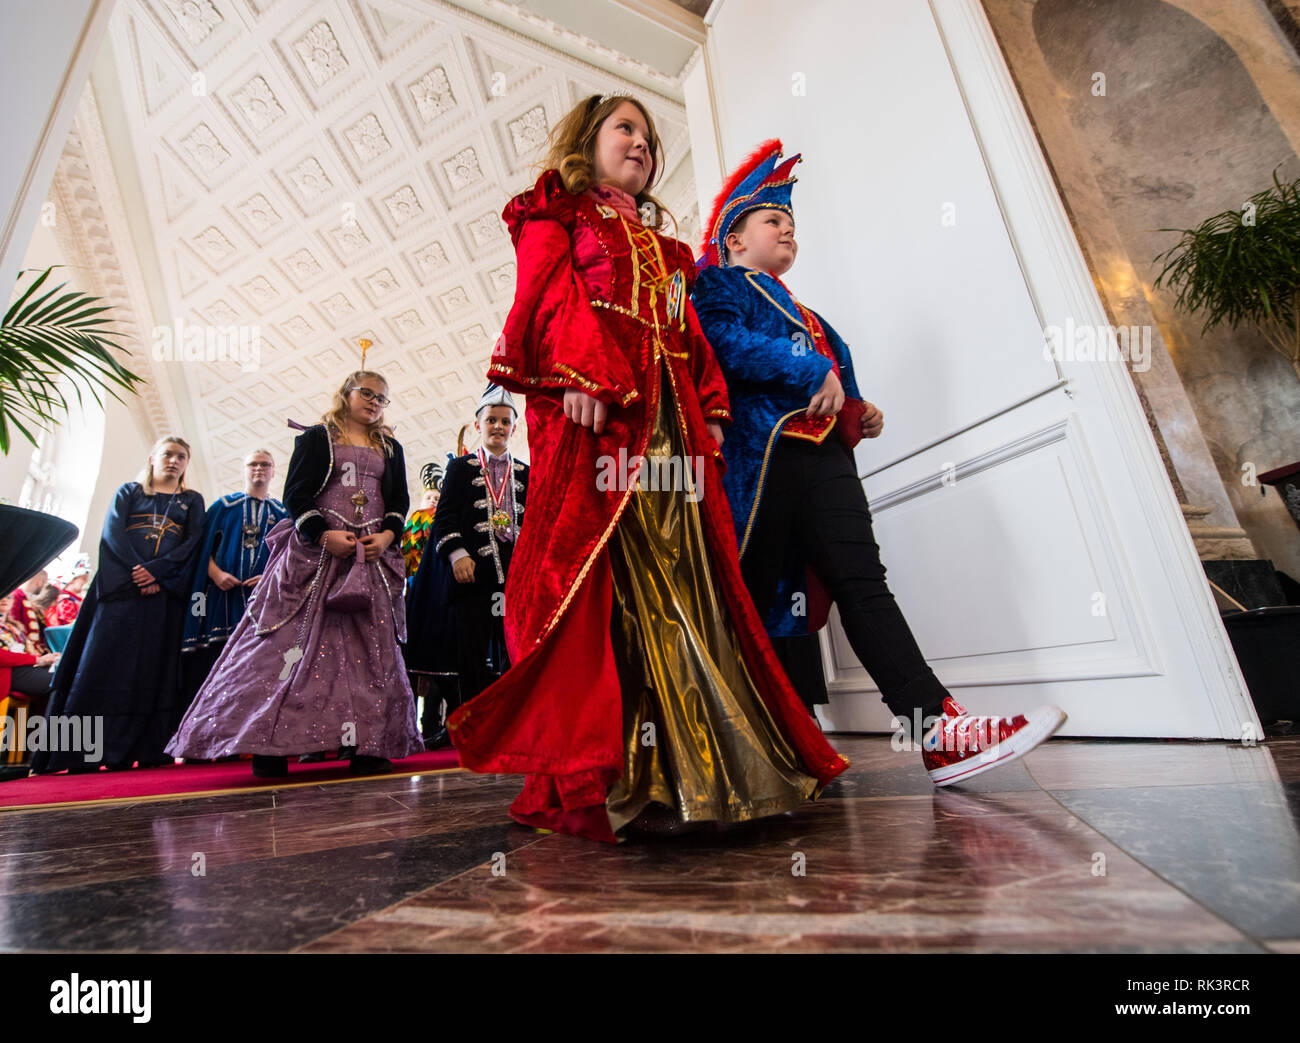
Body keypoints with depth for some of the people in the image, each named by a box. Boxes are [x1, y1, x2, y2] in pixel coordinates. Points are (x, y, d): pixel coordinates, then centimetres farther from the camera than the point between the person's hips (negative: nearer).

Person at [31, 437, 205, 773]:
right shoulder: (128, 492, 18)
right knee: (105, 664, -5)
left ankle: (150, 750, -7)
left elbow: (193, 542, 3)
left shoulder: (192, 501, 17)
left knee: (155, 667, -5)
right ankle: (83, 752, -3)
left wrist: (157, 571, -14)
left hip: (167, 592, 0)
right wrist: (137, 572, -13)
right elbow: (113, 533, 3)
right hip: (122, 588, 0)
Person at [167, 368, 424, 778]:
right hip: (316, 552, -3)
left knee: (370, 646, -1)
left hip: (372, 556, 3)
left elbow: (400, 500, 12)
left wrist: (387, 536, -6)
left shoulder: (390, 448, 18)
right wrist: (324, 534, -14)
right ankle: (271, 745, 1)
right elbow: (295, 494, 0)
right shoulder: (316, 437, 9)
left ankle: (365, 744, 2)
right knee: (297, 640, -7)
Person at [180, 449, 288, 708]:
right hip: (221, 597, 0)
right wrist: (215, 573, -10)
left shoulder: (281, 513, 15)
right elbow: (203, 546, 6)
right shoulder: (224, 505, 14)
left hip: (262, 598, 0)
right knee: (210, 663, -4)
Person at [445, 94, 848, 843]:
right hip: (593, 414, -6)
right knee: (614, 582, -15)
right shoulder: (555, 212, 18)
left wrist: (711, 410, 10)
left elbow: (690, 333, 24)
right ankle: (618, 780, -10)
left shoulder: (663, 245, 36)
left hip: (671, 418, 7)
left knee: (683, 575, -1)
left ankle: (701, 767, 5)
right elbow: (549, 296, -1)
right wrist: (575, 377, -18)